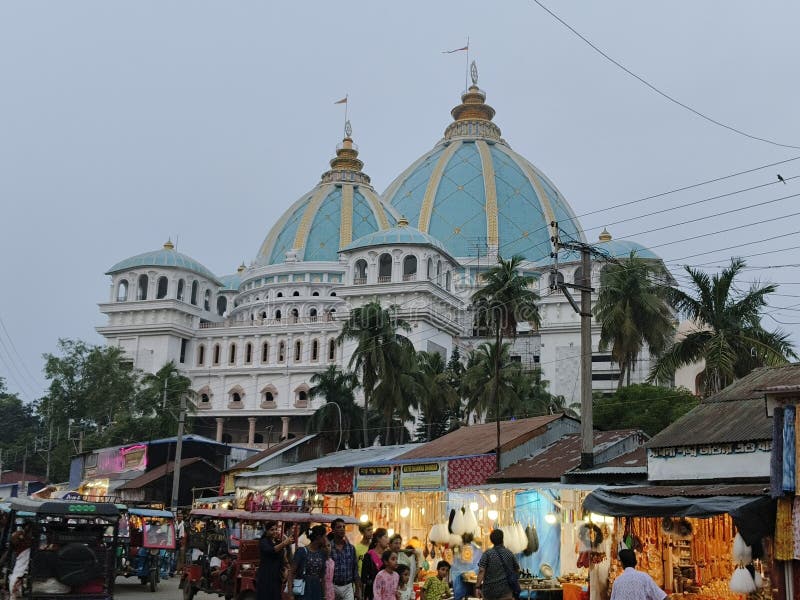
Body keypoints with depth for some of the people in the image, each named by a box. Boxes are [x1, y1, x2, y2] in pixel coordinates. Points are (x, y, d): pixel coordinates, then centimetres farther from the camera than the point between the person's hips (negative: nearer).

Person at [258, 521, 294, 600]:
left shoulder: (278, 542, 14)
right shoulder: (263, 542, -6)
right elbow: (270, 550, -29)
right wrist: (284, 544, -41)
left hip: (276, 576, 6)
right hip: (266, 576, -6)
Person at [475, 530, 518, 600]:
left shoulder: (487, 554, -3)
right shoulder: (509, 554, 3)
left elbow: (481, 571, -12)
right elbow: (517, 570, 12)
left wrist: (477, 587, -12)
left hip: (489, 590, 0)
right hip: (505, 590, 0)